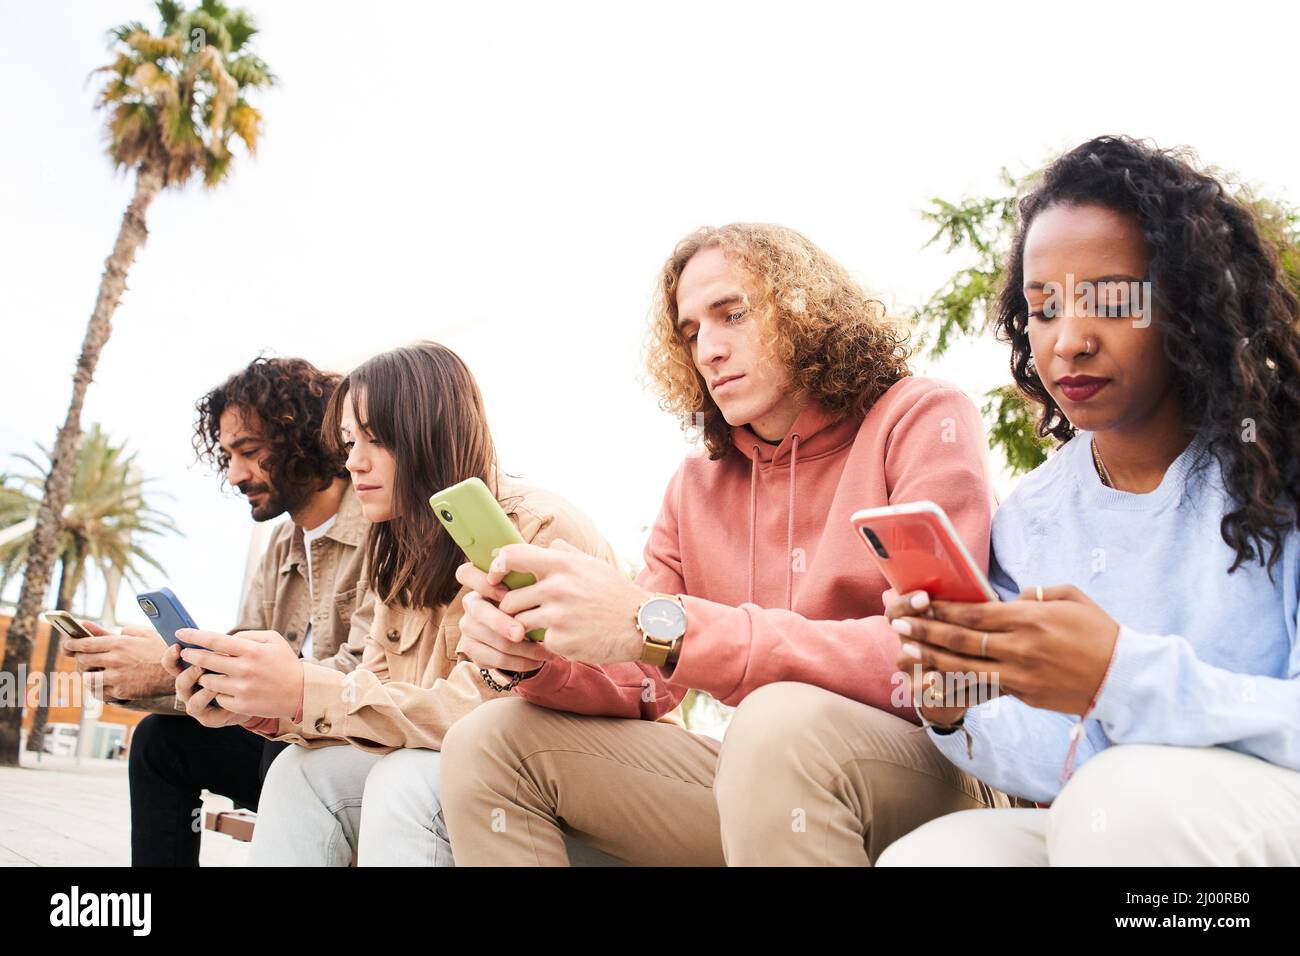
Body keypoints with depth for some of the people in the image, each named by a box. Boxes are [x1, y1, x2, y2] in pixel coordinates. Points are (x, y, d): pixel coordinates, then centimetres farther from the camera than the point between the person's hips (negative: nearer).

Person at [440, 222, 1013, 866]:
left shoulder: (922, 421, -7)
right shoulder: (697, 488, 10)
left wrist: (663, 627, -29)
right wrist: (534, 657, -17)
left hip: (932, 774, -4)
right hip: (763, 771, 5)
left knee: (782, 721, -37)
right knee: (491, 741, -4)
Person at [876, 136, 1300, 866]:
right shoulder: (1028, 525, 4)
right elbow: (1064, 765, 4)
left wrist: (1125, 678, -32)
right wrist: (961, 720, -14)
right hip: (1099, 825, 3)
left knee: (1133, 797, -33)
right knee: (925, 855, -25)